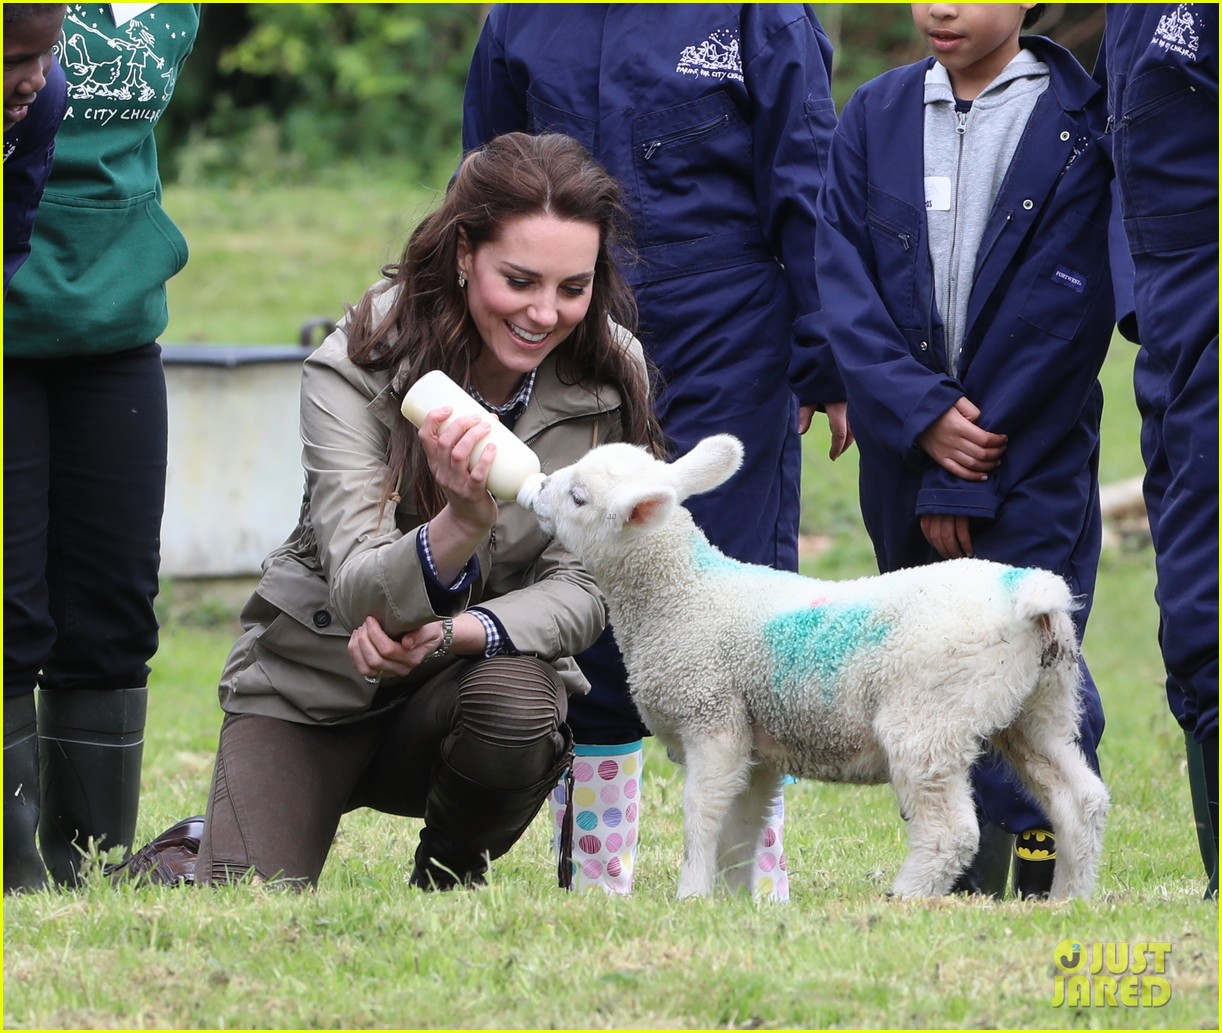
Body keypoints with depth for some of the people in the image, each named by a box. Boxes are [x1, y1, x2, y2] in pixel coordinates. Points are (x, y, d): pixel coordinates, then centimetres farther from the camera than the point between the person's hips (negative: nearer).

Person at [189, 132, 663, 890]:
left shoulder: (611, 376, -11)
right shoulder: (354, 369, -19)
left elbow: (585, 589, -10)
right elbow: (359, 591, -28)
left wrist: (448, 634, -30)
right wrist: (462, 524, -50)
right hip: (313, 681, -2)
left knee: (515, 703, -33)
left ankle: (449, 874, -2)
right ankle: (213, 846, 19)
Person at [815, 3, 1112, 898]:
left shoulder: (1080, 124, -6)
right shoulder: (876, 115, 7)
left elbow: (1062, 317, -10)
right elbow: (842, 279, 0)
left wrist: (970, 481, -11)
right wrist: (922, 413, -14)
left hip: (1032, 458, -4)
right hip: (906, 452, 4)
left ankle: (1048, 889, -7)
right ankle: (953, 889, 15)